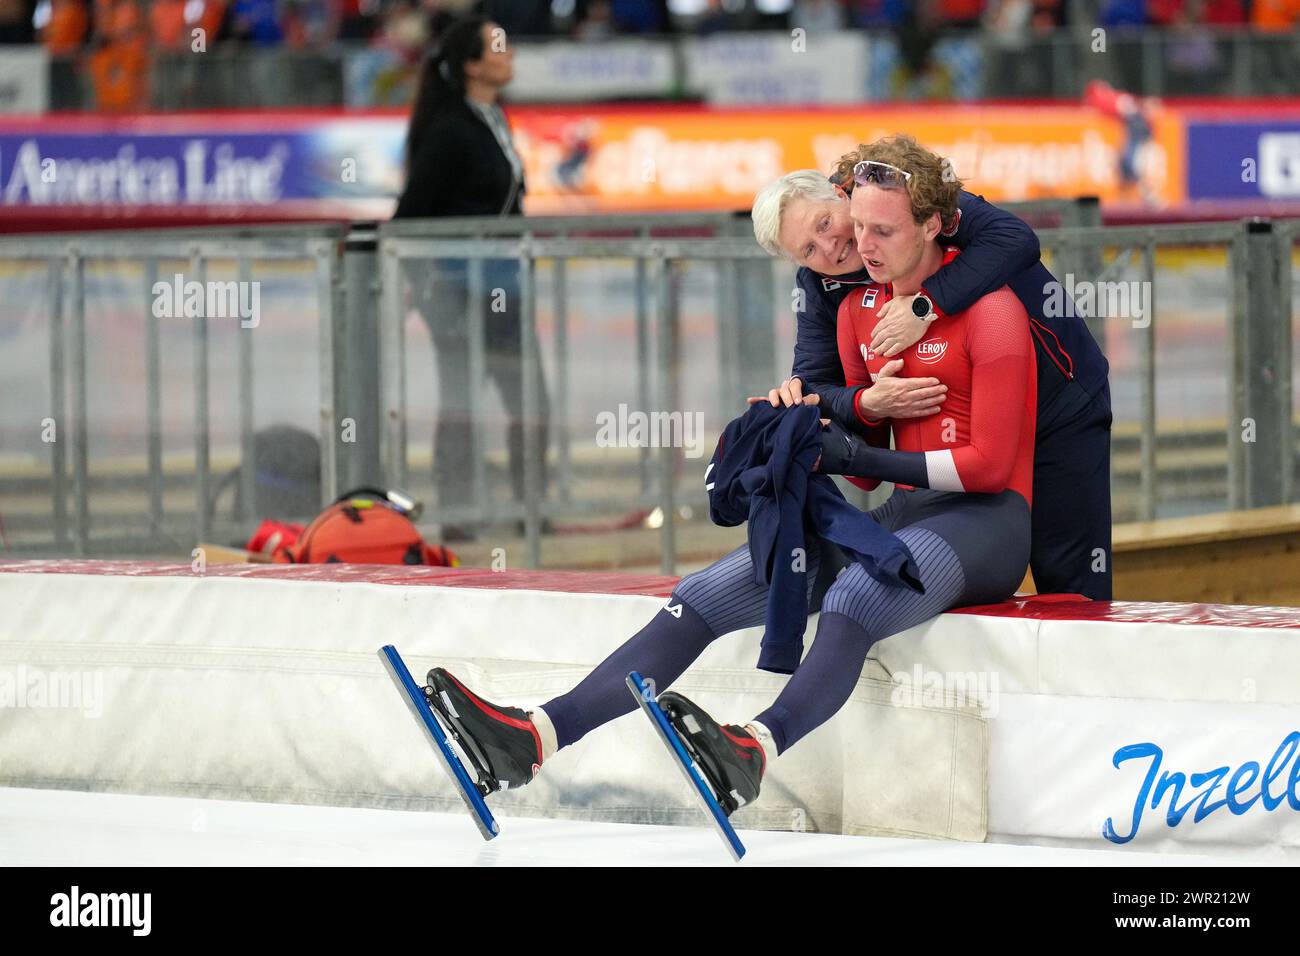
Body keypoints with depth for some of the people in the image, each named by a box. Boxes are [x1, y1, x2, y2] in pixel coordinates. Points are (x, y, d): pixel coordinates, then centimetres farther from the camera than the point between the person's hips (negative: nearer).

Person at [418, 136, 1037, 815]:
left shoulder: (988, 307, -9)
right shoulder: (859, 307, 14)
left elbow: (989, 463, -14)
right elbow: (867, 468, 15)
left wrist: (861, 458, -17)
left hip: (988, 521, -7)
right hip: (901, 513, 7)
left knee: (853, 599, -40)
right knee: (706, 597, -9)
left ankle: (757, 749, -66)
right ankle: (535, 737, -22)